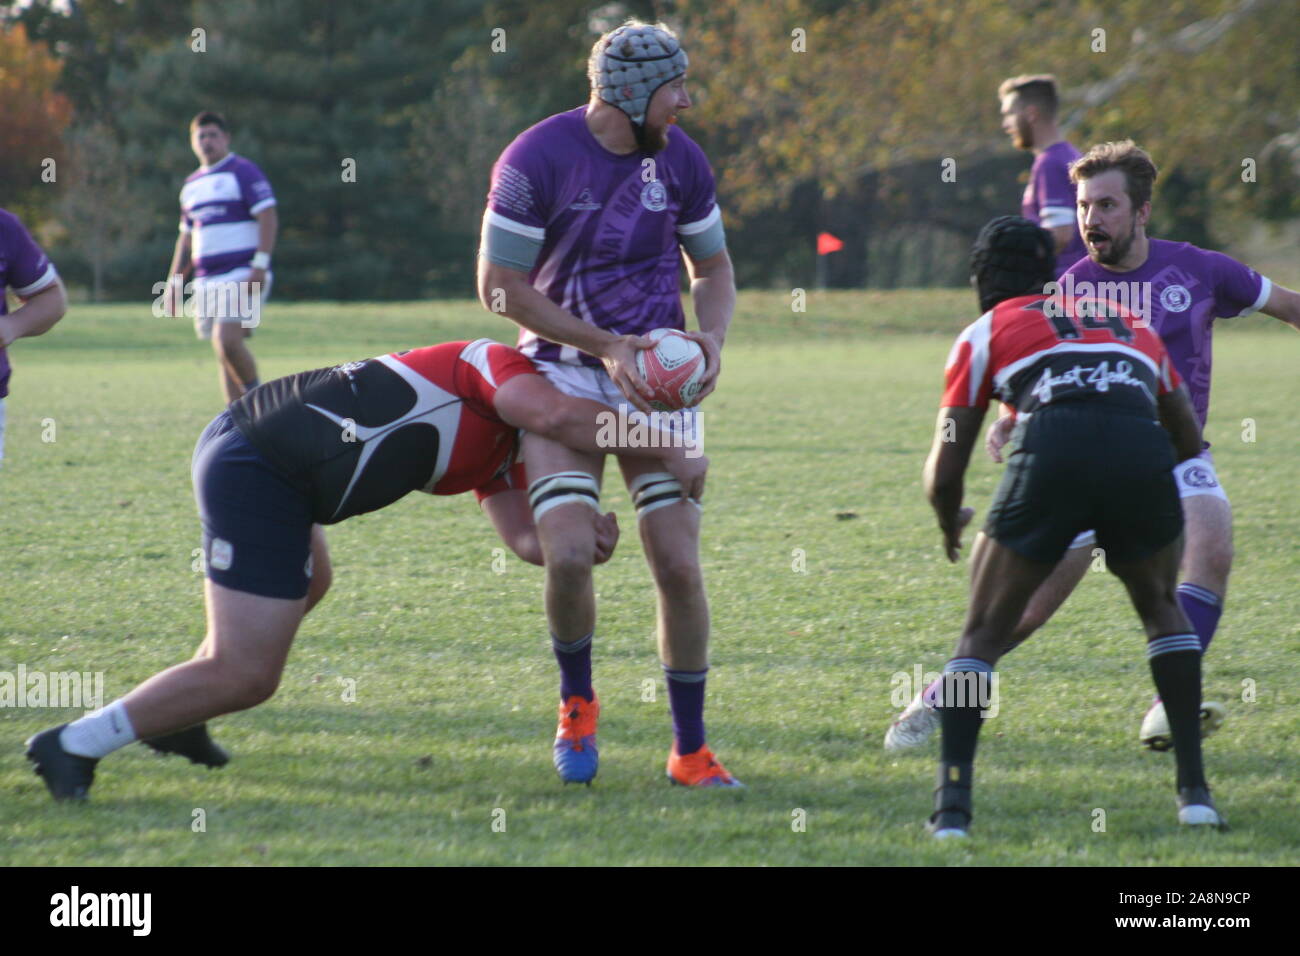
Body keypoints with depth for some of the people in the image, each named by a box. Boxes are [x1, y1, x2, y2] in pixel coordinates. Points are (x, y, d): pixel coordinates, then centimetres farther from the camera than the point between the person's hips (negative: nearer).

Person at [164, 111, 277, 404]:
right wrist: (175, 281, 20)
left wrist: (260, 265, -20)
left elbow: (268, 218, -11)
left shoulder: (243, 171, -3)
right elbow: (186, 237, 27)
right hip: (207, 280, 7)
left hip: (243, 276, -7)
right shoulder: (192, 185, 20)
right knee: (223, 354, 5)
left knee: (227, 341, -22)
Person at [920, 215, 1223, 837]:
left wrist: (950, 524, 43)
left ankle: (953, 804, 3)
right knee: (1161, 608, 29)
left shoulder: (985, 333, 25)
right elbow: (1190, 441, 40)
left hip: (1053, 453, -3)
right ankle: (1194, 789, 20)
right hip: (1142, 453, 3)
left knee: (983, 631, 14)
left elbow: (945, 474, 21)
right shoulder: (1131, 323, 35)